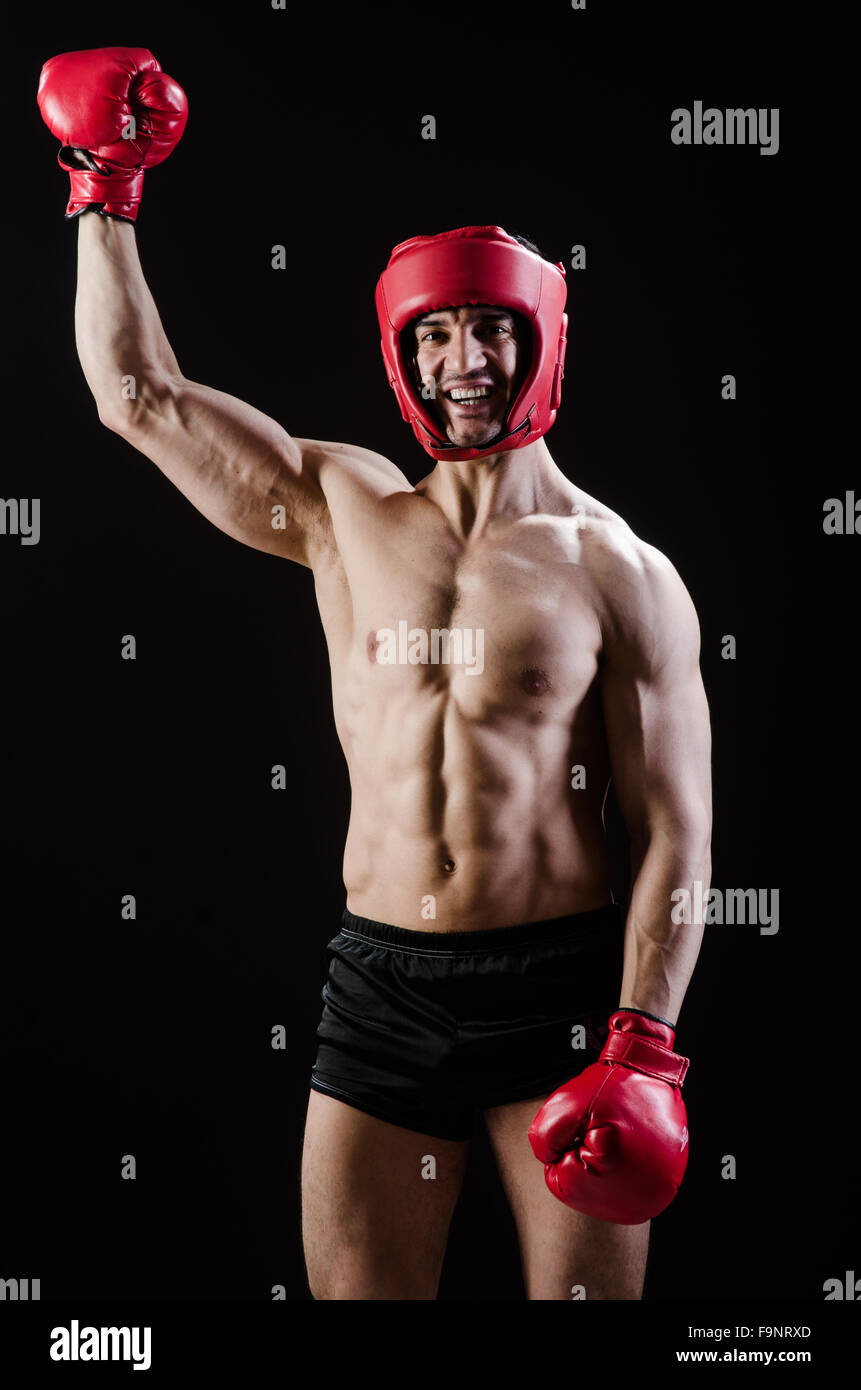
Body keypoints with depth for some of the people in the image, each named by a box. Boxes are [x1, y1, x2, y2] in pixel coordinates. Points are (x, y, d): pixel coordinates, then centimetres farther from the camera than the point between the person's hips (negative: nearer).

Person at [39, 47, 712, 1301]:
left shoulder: (618, 573, -3)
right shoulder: (345, 514, 7)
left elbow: (677, 832, -4)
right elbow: (141, 398, 11)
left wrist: (645, 1050, -13)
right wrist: (107, 186, 13)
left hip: (562, 983, -2)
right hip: (380, 978, 3)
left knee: (587, 1288, 5)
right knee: (352, 1285, 8)